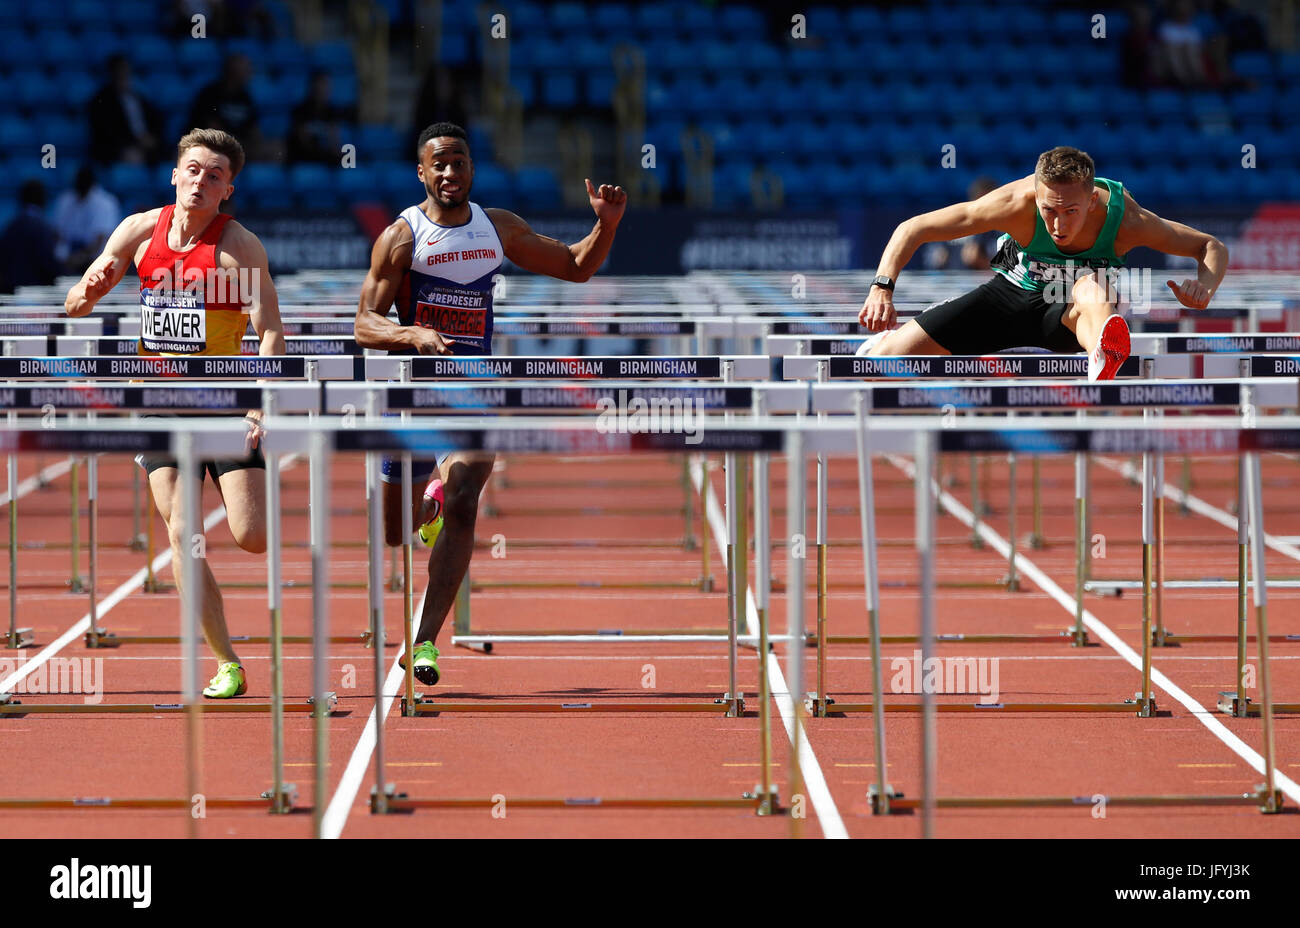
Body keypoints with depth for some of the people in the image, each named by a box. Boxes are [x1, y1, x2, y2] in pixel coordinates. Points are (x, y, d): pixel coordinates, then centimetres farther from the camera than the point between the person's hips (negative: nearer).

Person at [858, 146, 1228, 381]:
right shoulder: (1016, 203, -30)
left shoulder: (1125, 219, -29)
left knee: (1092, 288, -41)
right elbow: (913, 229, -22)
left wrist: (1204, 285, -41)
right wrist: (882, 288, -35)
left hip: (1070, 318, -1)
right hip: (1013, 293, 1)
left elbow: (1211, 247, -18)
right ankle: (886, 340, 31)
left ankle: (1102, 360, -76)